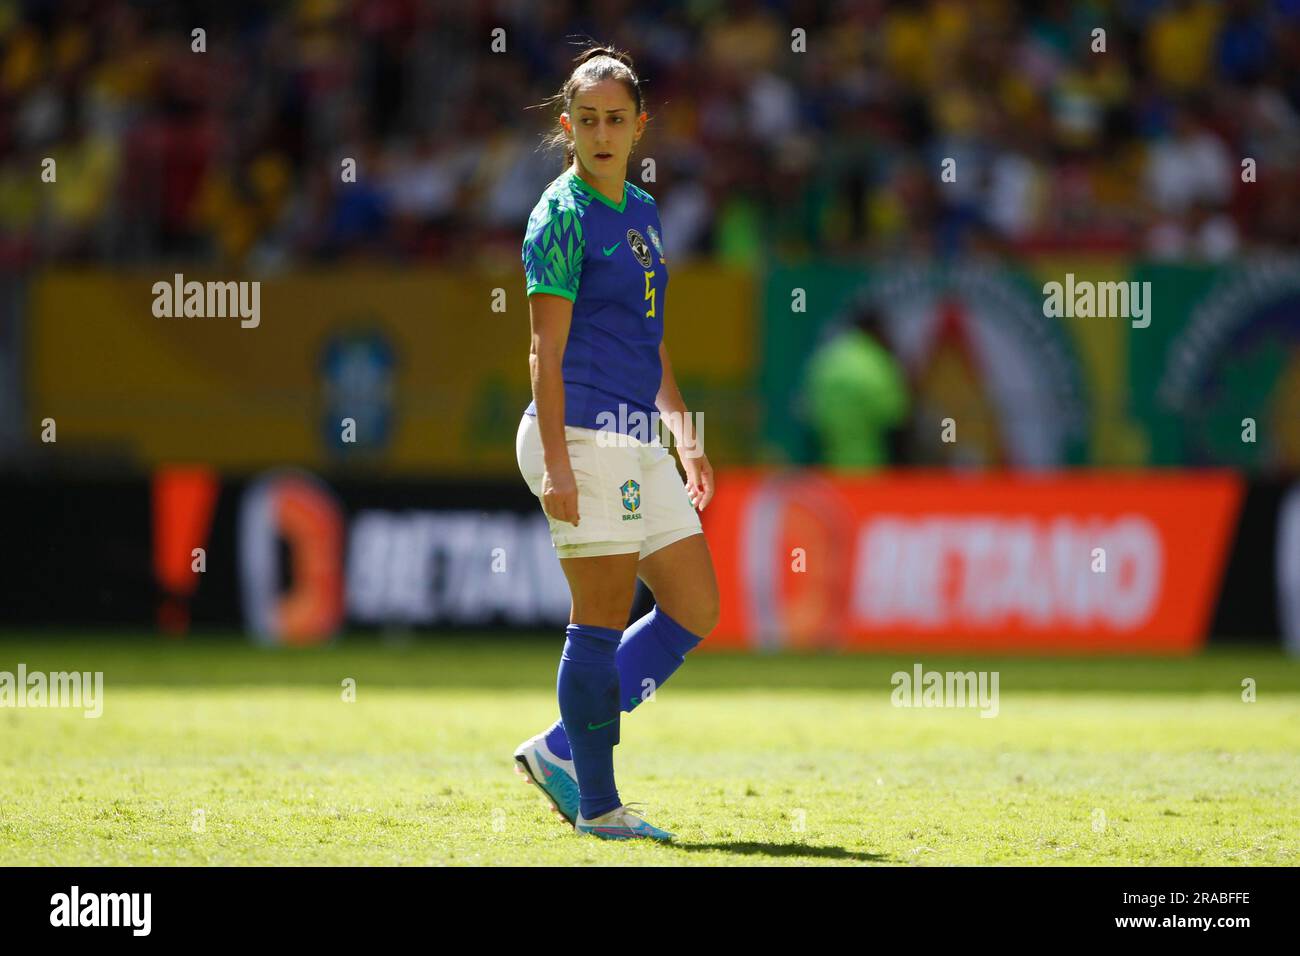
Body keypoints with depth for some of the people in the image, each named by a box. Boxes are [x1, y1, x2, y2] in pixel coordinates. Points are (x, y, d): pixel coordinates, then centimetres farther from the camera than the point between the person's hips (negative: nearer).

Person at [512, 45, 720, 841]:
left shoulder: (642, 212, 16)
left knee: (695, 609, 9)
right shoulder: (563, 214, -9)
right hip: (584, 434, -9)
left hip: (637, 440, 9)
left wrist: (686, 438, 20)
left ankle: (561, 751, 14)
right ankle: (598, 805, 3)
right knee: (602, 620, -5)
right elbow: (547, 349, -14)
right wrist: (556, 463, -20)